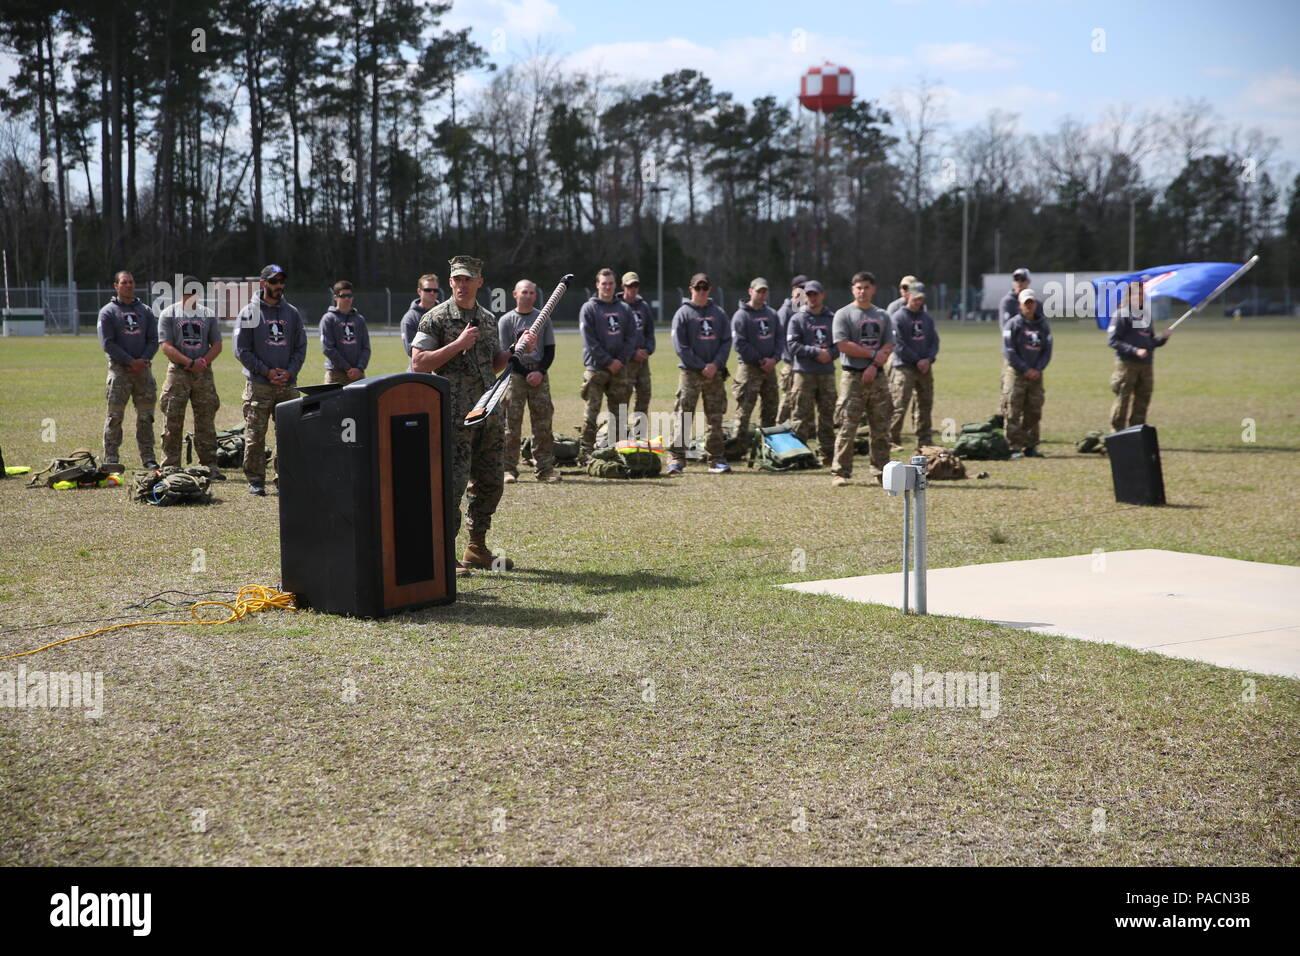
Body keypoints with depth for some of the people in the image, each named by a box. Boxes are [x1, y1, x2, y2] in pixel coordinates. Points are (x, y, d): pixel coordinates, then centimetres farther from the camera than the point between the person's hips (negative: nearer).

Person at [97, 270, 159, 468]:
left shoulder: (146, 311, 15)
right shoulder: (108, 312, 3)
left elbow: (154, 340, 10)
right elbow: (107, 343, -6)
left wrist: (144, 360, -7)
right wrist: (130, 361, -13)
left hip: (143, 368, 4)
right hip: (119, 370, -4)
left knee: (146, 416, 4)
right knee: (115, 416, -4)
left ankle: (148, 456, 9)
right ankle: (110, 458, -1)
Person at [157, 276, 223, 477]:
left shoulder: (209, 315, 13)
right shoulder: (168, 314, 4)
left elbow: (217, 345, 9)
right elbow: (166, 346, -5)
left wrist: (203, 361, -10)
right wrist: (190, 363, -16)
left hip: (204, 373, 3)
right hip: (177, 372, -3)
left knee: (206, 421, 3)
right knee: (172, 421, -4)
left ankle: (210, 465, 7)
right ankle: (170, 466, 0)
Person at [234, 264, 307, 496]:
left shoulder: (292, 313, 14)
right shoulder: (249, 313, 1)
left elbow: (300, 348, 13)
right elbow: (242, 350, -3)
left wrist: (289, 372, -4)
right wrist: (267, 372, -11)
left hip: (288, 385, 4)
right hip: (259, 385, -4)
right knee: (255, 436, -4)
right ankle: (256, 481, 2)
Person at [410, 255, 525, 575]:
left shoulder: (488, 319, 14)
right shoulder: (436, 318, -5)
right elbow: (418, 363, -12)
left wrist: (519, 349, 5)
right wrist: (458, 344, -17)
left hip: (488, 412, 7)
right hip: (454, 414, -7)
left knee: (490, 480, 12)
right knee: (453, 483, -8)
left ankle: (477, 548, 24)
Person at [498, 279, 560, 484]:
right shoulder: (506, 320, 4)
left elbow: (550, 350, 10)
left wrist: (540, 372, -6)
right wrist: (527, 374, -9)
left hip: (539, 375, 2)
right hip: (515, 375, -2)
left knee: (543, 424, -1)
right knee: (511, 423, -5)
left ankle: (545, 468, 2)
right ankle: (509, 468, -3)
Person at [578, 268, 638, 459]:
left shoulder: (624, 309, 13)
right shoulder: (589, 308, -1)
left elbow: (632, 336, 8)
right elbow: (590, 341, -8)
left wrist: (622, 360, -6)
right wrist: (608, 361, -13)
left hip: (620, 368, 4)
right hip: (596, 369, -4)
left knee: (619, 414, 7)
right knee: (592, 412, -6)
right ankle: (585, 452, -4)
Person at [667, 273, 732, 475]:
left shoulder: (719, 313, 12)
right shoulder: (683, 314, 0)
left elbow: (726, 341, 8)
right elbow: (680, 347, -6)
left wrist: (716, 364, -7)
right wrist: (701, 367, -11)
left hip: (716, 373, 4)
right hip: (690, 373, -4)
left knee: (715, 418, 6)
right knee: (683, 416, -8)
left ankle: (716, 460, 10)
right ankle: (676, 459, -9)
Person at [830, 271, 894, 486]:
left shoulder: (882, 316, 15)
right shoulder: (844, 314, 0)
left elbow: (888, 346, 7)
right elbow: (843, 345, -11)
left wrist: (874, 366, -9)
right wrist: (873, 354, -9)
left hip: (877, 376, 5)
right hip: (853, 377, -5)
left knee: (881, 428, 4)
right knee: (847, 427, -7)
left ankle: (881, 471, 11)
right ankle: (840, 472, -4)